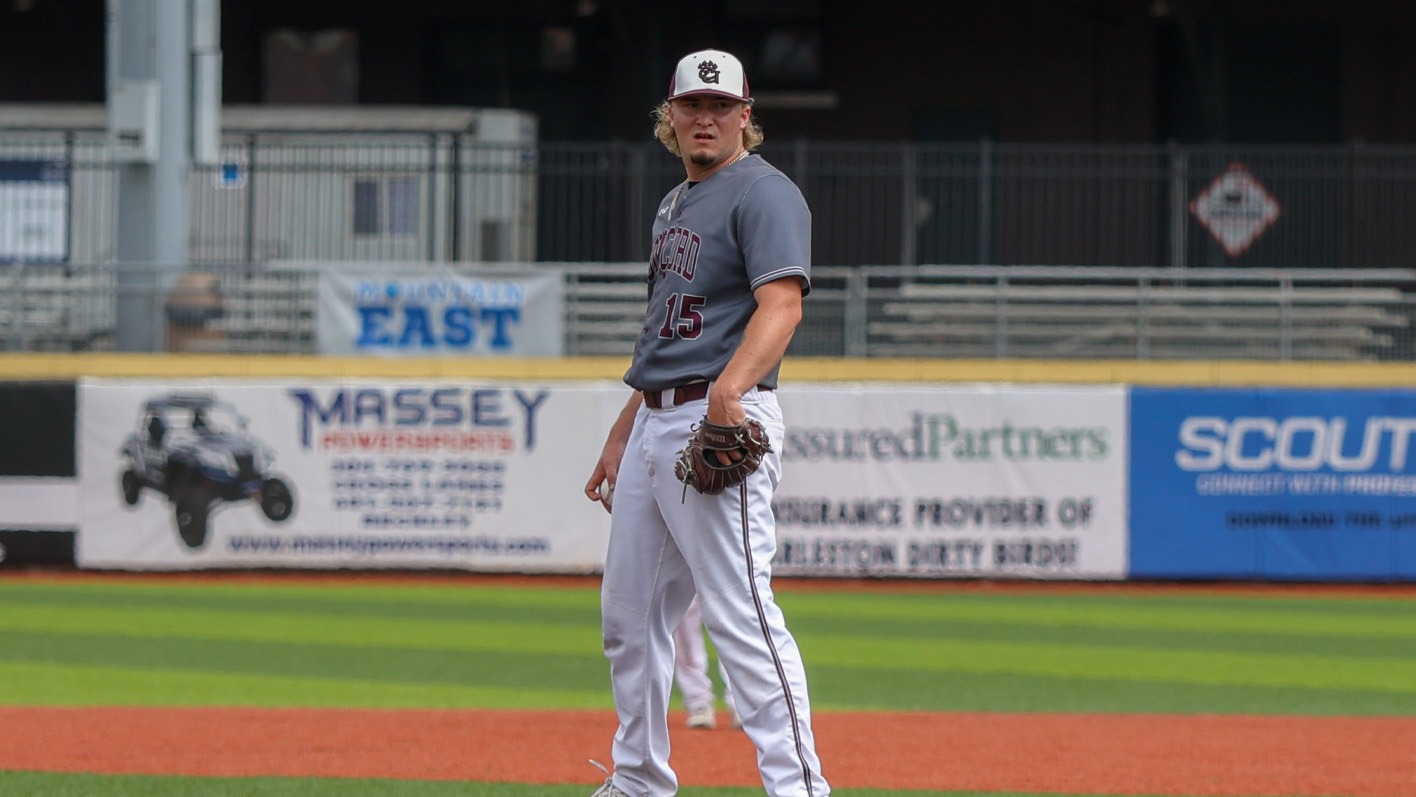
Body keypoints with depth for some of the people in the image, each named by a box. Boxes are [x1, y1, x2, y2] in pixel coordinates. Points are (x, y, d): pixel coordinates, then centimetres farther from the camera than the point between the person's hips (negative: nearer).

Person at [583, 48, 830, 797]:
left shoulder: (764, 194, -8)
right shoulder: (675, 204, 21)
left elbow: (781, 301, -23)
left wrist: (730, 387, -39)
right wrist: (622, 433, 26)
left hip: (719, 424, -10)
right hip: (655, 424, 10)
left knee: (740, 611, -16)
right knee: (628, 613, 14)